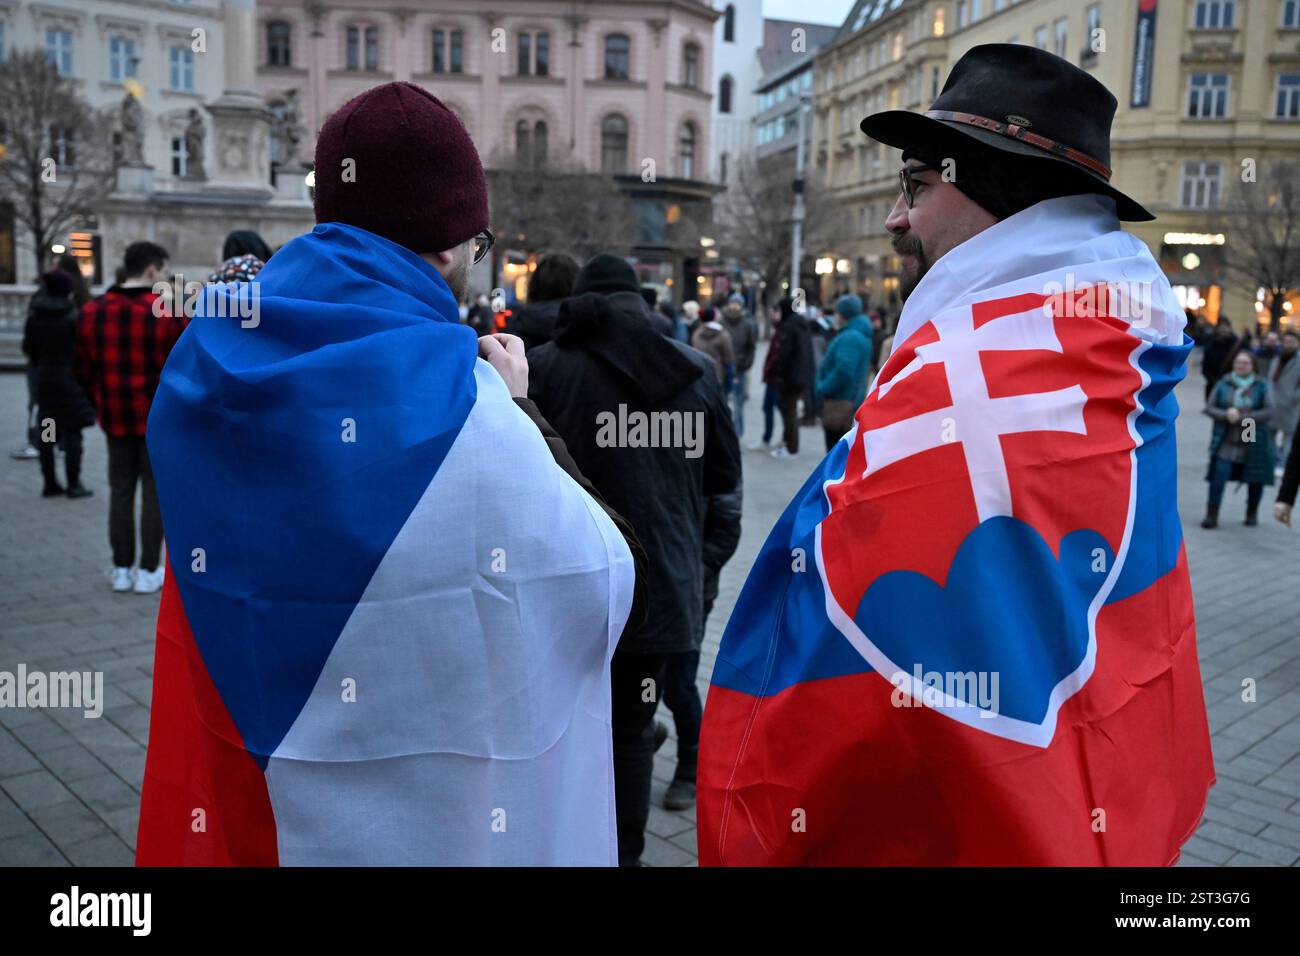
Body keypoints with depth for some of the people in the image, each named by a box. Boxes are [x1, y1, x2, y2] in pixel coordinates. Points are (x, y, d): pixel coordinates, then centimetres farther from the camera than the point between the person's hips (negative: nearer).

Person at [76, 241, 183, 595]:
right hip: (160, 418, -4)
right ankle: (149, 571, 8)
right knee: (154, 492, 5)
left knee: (121, 490, 13)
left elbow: (84, 370, 8)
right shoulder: (167, 313, -12)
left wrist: (101, 405, 19)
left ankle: (121, 569, 17)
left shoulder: (92, 312, 3)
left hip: (115, 418, 4)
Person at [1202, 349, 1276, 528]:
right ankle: (1212, 515, -7)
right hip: (1226, 441, 0)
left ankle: (1252, 514, 31)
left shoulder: (1262, 386, 0)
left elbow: (1268, 411, -8)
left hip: (1254, 443, 0)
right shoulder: (1223, 384, 4)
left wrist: (1242, 418, -18)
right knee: (1219, 475, -12)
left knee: (1255, 479, 11)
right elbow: (1209, 408, 3)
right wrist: (1226, 414, -17)